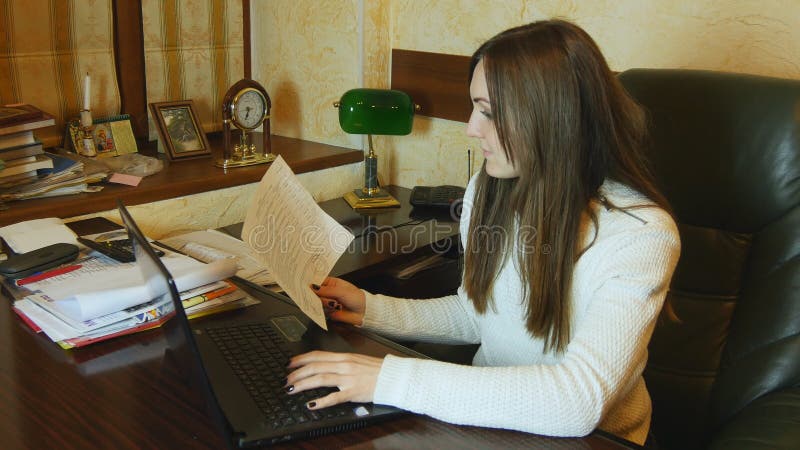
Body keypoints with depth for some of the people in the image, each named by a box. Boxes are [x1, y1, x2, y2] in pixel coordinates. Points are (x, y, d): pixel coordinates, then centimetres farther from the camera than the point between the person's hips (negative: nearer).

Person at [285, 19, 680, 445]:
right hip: (486, 412, 5)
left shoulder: (640, 232, -22)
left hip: (589, 438, -4)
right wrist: (373, 310, -3)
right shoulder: (487, 190, -3)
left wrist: (393, 378, -35)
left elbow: (580, 401, -32)